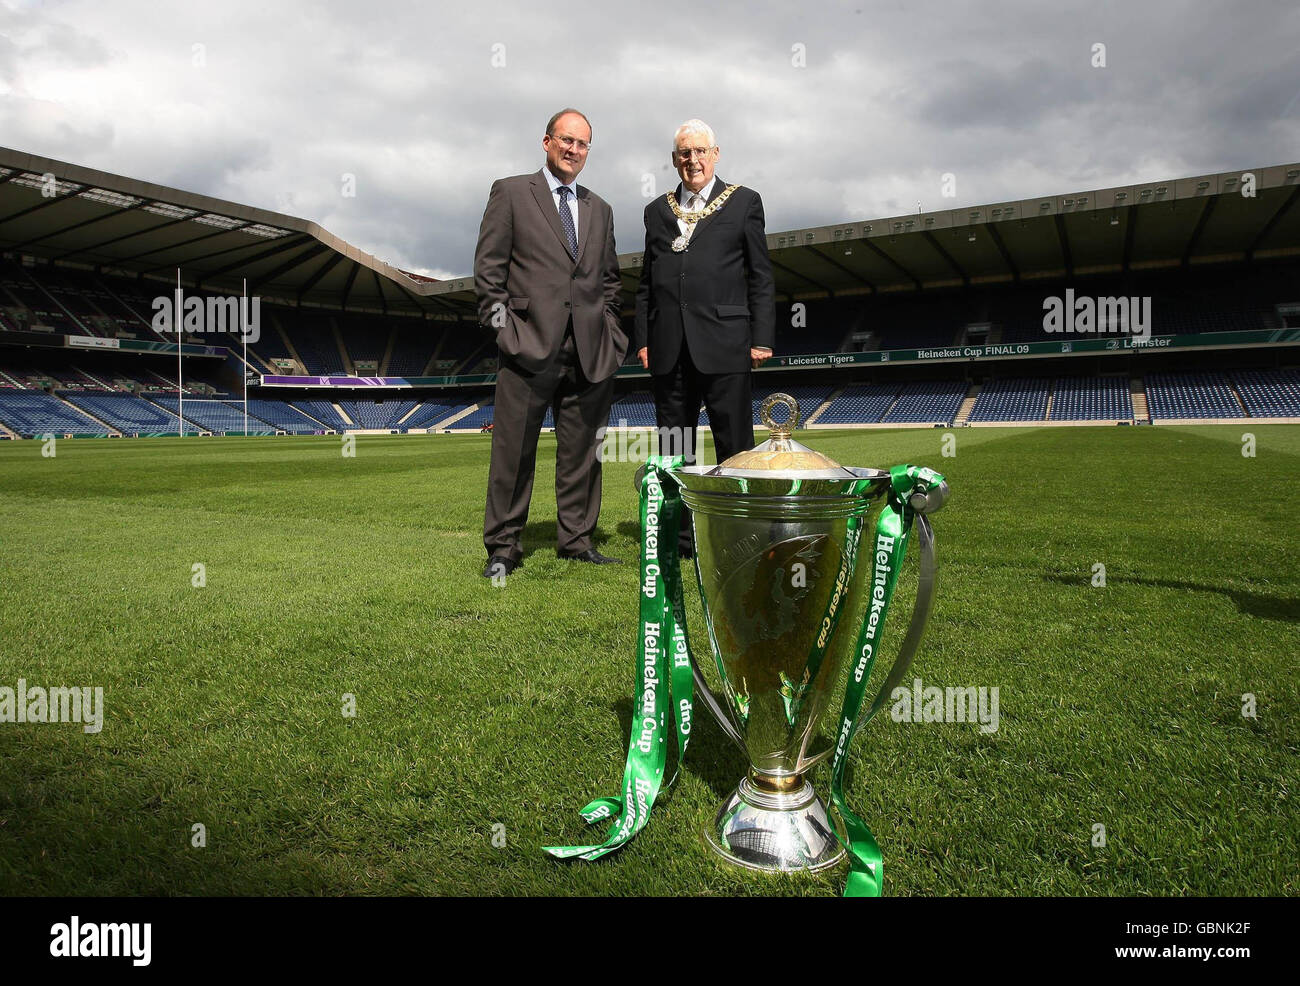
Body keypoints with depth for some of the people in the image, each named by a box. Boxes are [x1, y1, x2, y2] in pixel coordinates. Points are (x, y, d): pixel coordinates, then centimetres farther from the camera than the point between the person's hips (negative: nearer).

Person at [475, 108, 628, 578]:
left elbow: (610, 279, 23)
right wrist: (502, 325, -7)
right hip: (530, 345, -4)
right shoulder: (510, 192, 8)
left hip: (588, 352, 5)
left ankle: (576, 539, 17)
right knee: (513, 452, -2)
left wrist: (609, 330, 10)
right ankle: (503, 547, 6)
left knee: (581, 451, 7)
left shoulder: (600, 210, 21)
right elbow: (489, 267, 2)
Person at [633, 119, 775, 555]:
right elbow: (646, 283, 18)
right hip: (669, 351, 4)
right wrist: (643, 338, 8)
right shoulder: (658, 211, 19)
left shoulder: (743, 202, 10)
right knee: (673, 450, 7)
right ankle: (680, 538, 16)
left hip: (724, 346, -3)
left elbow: (760, 277, 5)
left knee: (735, 446, -2)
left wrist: (762, 338, -4)